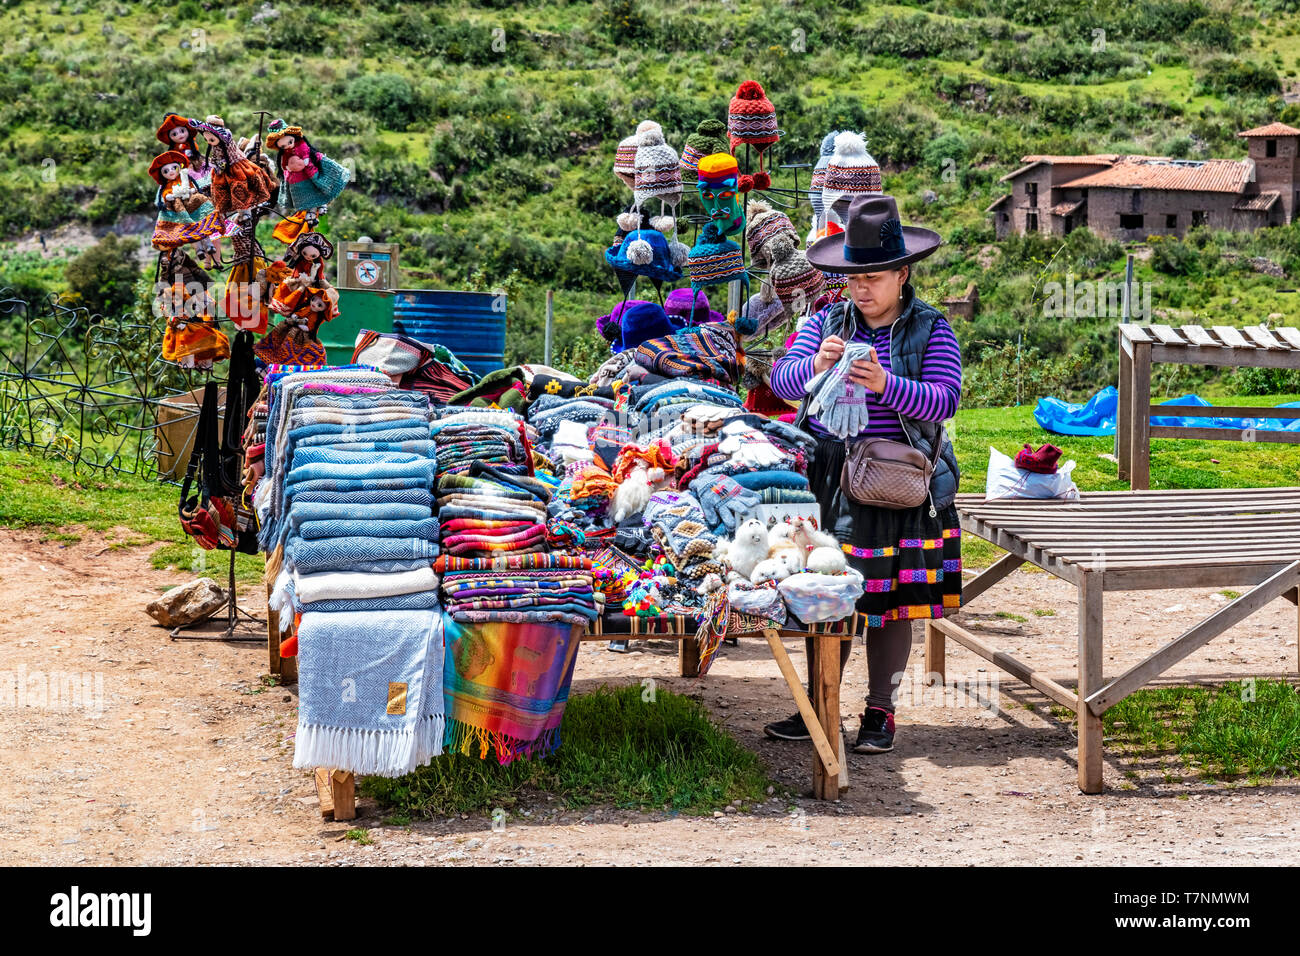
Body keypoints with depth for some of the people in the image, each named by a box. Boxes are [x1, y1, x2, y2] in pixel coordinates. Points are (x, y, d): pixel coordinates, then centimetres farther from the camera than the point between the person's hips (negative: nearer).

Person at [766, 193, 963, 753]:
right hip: (828, 479, 3)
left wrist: (887, 385, -30)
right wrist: (815, 366, -24)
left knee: (889, 601, 3)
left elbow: (943, 400, -13)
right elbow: (782, 380, -2)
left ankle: (881, 712, 14)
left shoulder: (930, 330, -1)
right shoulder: (828, 321, 8)